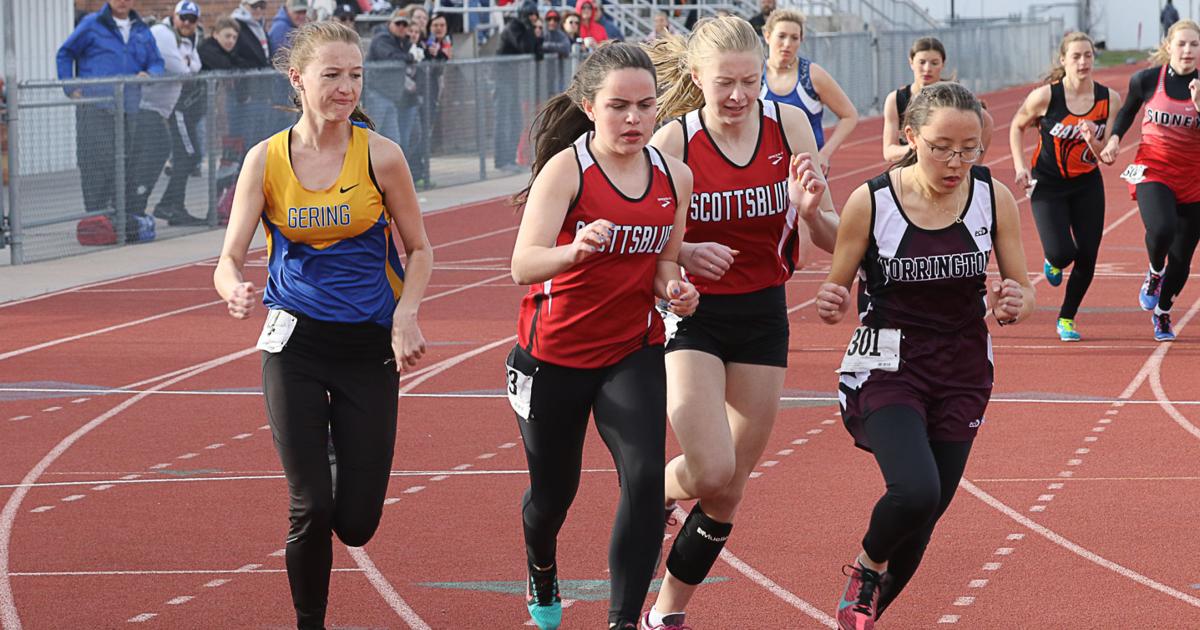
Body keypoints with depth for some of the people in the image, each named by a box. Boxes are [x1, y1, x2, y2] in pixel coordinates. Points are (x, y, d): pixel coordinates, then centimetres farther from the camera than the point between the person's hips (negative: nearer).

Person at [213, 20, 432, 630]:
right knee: (311, 510, -8)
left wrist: (405, 316, -13)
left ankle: (343, 452, 35)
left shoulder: (379, 155, -6)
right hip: (296, 342, 0)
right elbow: (230, 259, -3)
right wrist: (235, 291, -27)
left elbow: (419, 250, 4)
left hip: (369, 345, 0)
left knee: (357, 523, -1)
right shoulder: (266, 159, -4)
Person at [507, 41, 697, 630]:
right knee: (554, 489, 15)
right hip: (554, 353, -3)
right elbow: (523, 264, -30)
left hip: (633, 352, 3)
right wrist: (573, 250, -50)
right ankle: (542, 571, 50)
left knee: (645, 476, -20)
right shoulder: (566, 169, -18)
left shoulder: (674, 176, -3)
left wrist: (671, 287, -10)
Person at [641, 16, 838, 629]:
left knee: (730, 490, 7)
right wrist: (680, 254, -26)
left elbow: (830, 240, 0)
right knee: (711, 472, -19)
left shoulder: (789, 124, -6)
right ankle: (655, 494, 17)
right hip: (692, 316, -3)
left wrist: (811, 209, -22)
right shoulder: (672, 143, -14)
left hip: (764, 316, 3)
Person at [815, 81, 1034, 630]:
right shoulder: (870, 202, -14)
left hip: (963, 373, 3)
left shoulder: (993, 197, -7)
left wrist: (1014, 305, -21)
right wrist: (831, 305, -26)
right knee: (915, 492, -27)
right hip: (887, 367, -3)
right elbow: (837, 289, -3)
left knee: (921, 520, 7)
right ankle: (867, 567, 7)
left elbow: (1023, 291, 2)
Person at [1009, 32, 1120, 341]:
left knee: (1087, 257, 1)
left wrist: (1093, 141, -28)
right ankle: (1053, 263, 24)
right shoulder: (1045, 96, -16)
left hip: (1088, 185, 3)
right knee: (1062, 253, -17)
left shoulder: (1110, 99, -9)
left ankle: (1066, 319, 24)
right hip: (1048, 185, -3)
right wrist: (1020, 166, -6)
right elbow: (1017, 127, 2)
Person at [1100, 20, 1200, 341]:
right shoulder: (1147, 80, -4)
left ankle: (1163, 313, 35)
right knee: (1161, 230, -31)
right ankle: (1155, 273, 3)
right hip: (1152, 171, -2)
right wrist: (1115, 138, 3)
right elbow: (1128, 110, 17)